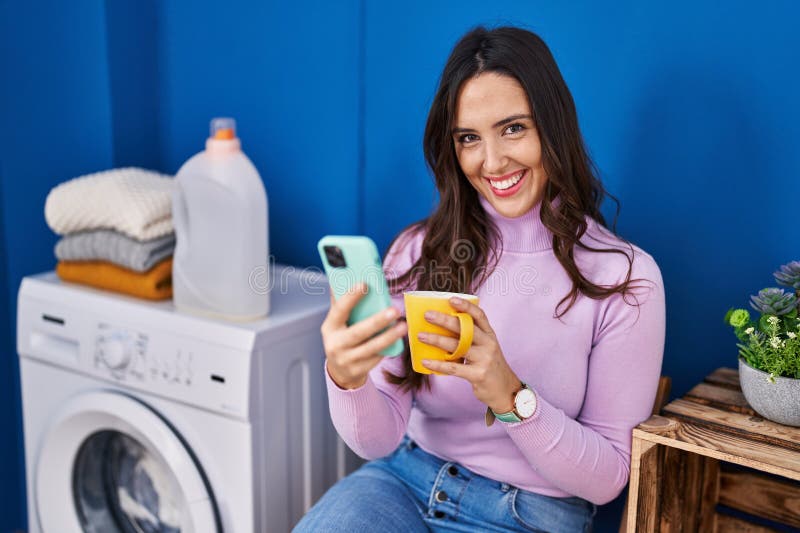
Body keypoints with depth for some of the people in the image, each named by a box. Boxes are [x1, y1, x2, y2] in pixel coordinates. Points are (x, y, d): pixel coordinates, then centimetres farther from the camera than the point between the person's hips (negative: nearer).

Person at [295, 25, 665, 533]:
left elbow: (607, 478, -8)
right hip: (404, 480, 2)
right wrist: (347, 381, -27)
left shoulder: (624, 277, -10)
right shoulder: (419, 250, -3)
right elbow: (380, 442, -5)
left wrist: (510, 396, -24)